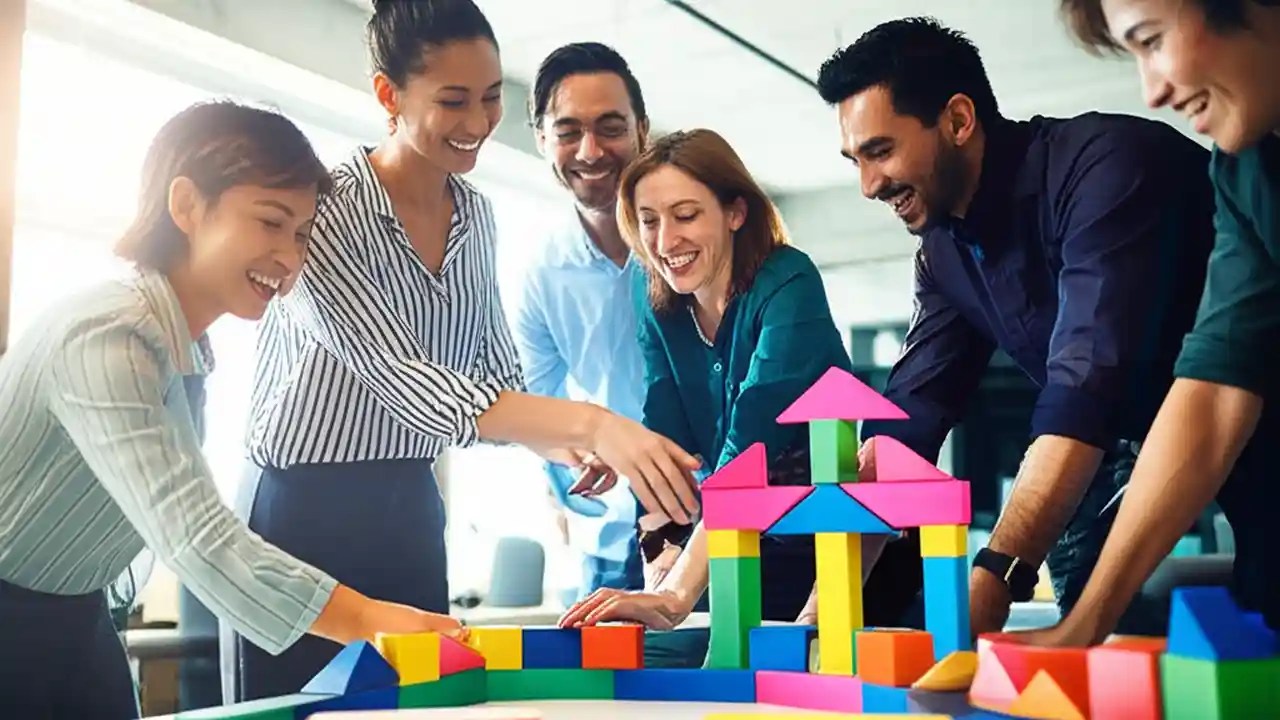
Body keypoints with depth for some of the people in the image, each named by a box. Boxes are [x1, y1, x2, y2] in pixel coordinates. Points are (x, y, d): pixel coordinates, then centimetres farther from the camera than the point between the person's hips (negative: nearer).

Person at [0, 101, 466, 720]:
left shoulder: (184, 347, 3)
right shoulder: (103, 338, -26)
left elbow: (172, 514, 5)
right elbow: (194, 537, -37)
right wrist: (369, 620, -45)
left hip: (74, 623, 8)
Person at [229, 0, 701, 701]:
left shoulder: (475, 214, 2)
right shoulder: (325, 207, -20)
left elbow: (493, 372, 8)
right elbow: (405, 381, -30)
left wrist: (565, 448, -13)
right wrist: (588, 422, -41)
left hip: (409, 513, 6)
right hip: (303, 514, -6)